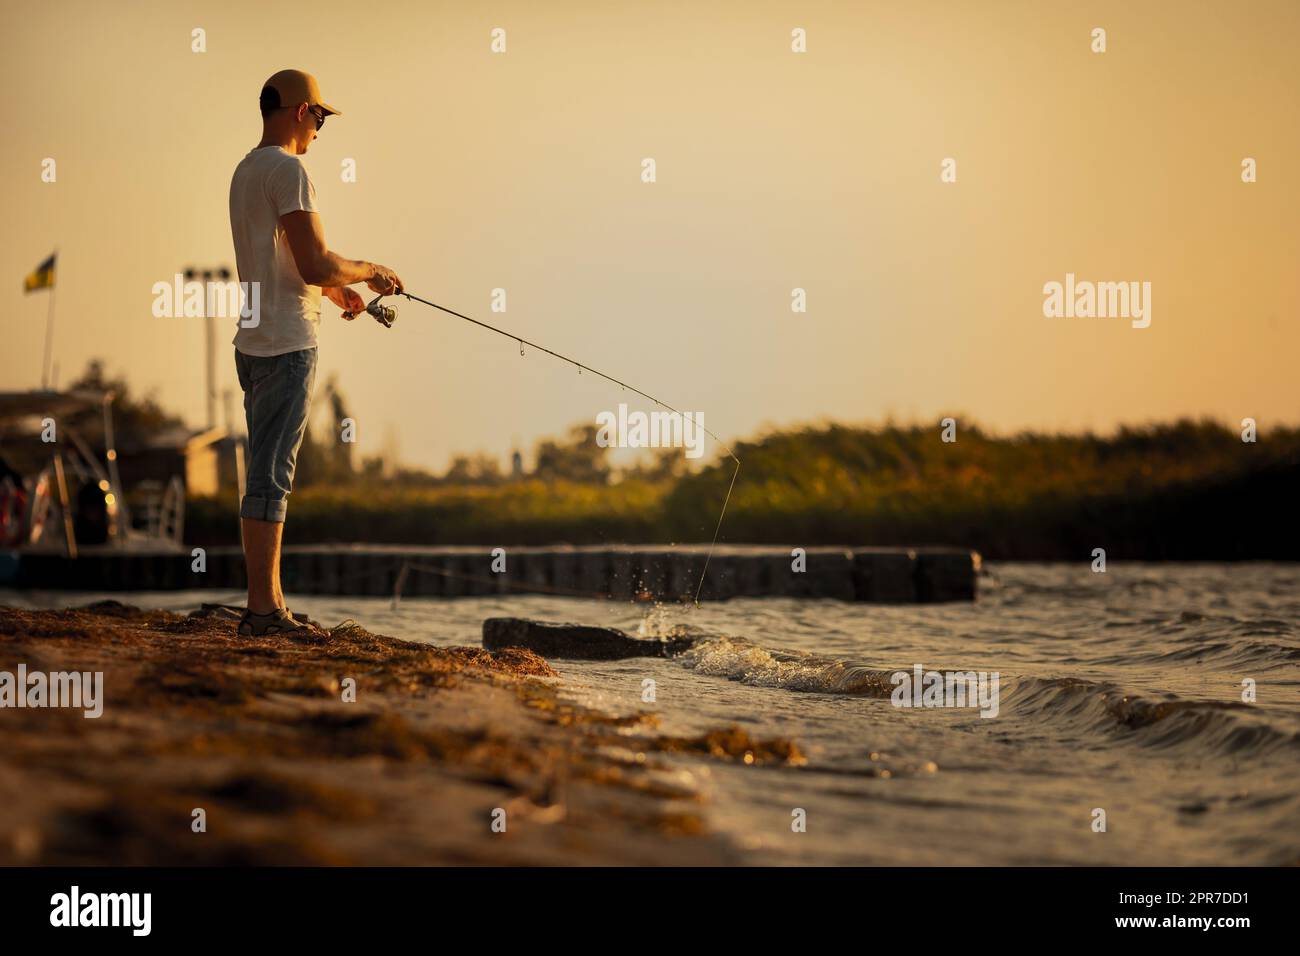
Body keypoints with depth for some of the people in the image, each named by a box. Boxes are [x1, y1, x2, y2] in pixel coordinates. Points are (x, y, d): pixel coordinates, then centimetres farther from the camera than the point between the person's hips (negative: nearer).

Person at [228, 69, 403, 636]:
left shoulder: (245, 170, 17)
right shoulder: (289, 170, -13)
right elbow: (315, 265, -20)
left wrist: (333, 287, 31)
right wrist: (369, 272, -3)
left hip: (254, 343, 10)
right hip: (287, 344, -10)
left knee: (267, 475, 12)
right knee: (271, 476, -9)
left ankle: (269, 604, 16)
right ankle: (262, 610, -8)